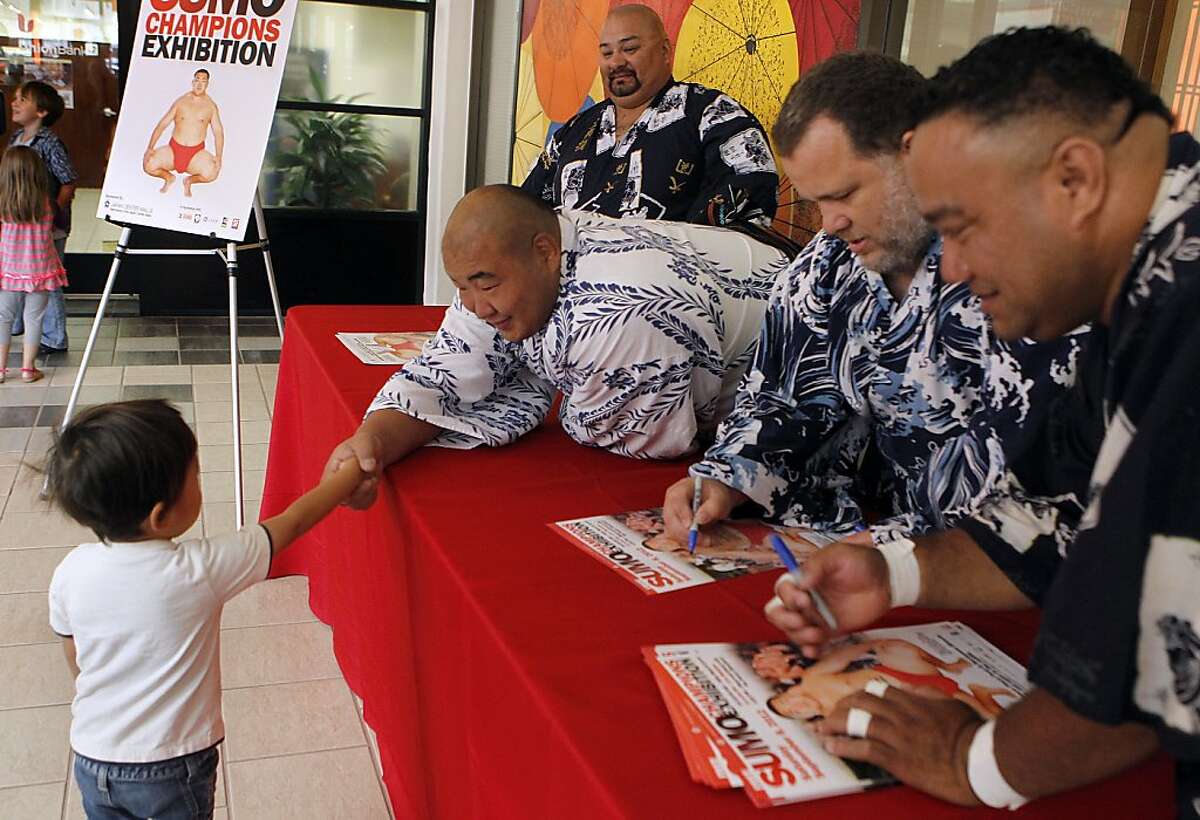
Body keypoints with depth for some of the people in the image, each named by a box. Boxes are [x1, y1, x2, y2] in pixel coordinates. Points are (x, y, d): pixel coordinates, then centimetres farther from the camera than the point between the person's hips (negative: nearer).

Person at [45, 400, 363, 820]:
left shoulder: (71, 572, -14)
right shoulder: (202, 569, -25)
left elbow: (75, 660, 3)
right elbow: (293, 521, -13)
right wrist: (352, 471, -1)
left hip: (92, 756, 3)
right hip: (173, 764, -3)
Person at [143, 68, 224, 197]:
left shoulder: (211, 106, 2)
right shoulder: (181, 102, 4)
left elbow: (218, 132, -3)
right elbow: (162, 125, 5)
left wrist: (218, 156, -20)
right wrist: (150, 148, -6)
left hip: (196, 154, -1)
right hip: (173, 149, 1)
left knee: (212, 173, -31)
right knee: (148, 165, -22)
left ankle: (189, 181, 5)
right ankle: (169, 178, 15)